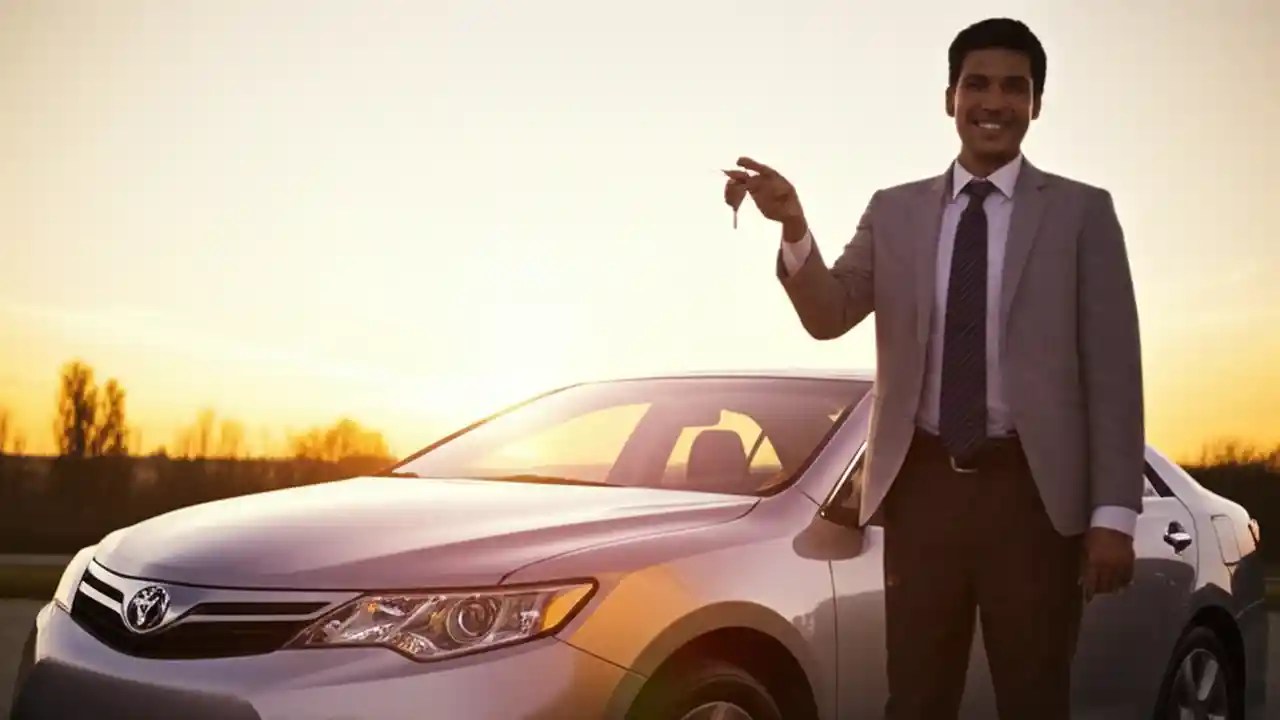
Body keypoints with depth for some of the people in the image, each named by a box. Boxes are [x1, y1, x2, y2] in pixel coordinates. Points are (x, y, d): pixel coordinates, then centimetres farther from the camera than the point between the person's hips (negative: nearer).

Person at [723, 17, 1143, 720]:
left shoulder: (1082, 212, 4)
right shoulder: (895, 211, 11)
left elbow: (1113, 368, 0)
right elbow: (829, 316, -1)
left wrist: (1114, 513, -7)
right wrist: (794, 227, -20)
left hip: (1032, 487, -2)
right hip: (923, 484, 2)